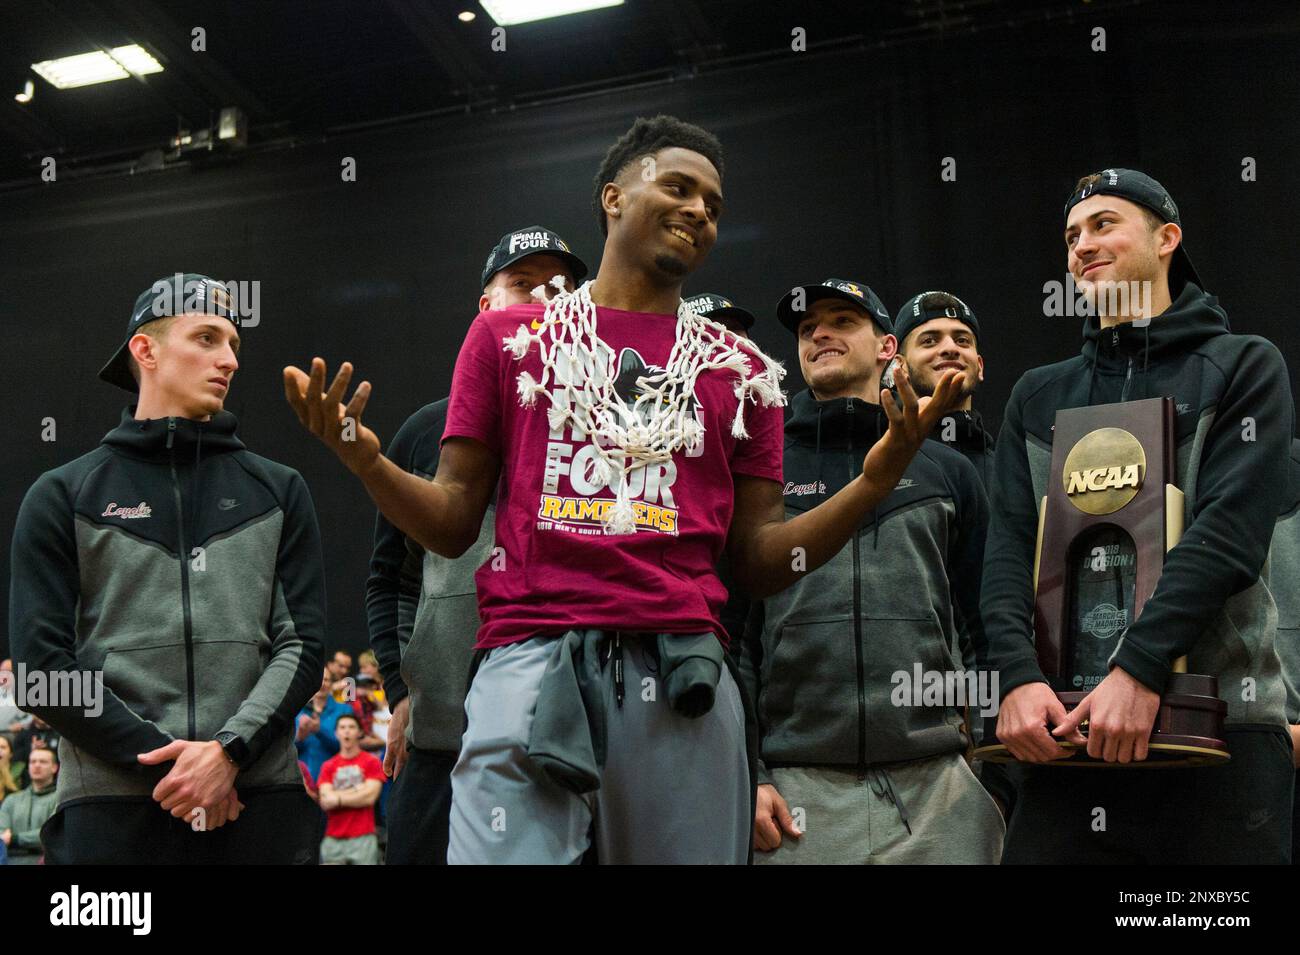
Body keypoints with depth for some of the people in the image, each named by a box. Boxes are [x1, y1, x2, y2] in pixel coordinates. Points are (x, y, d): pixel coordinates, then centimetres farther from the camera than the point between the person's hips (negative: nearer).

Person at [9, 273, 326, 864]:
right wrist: (163, 760, -10)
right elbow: (43, 662, -1)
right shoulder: (62, 497, 8)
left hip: (258, 803, 1)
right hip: (112, 807, -1)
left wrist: (230, 750, -11)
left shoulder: (277, 492, 12)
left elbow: (301, 645, 4)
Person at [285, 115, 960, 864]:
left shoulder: (742, 370, 15)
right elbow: (454, 523, 10)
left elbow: (759, 559, 11)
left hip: (681, 673, 2)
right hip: (532, 661, -1)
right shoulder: (508, 338, 12)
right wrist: (366, 460, -9)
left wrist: (876, 480, -2)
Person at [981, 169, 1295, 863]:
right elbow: (1010, 546, 5)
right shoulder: (1038, 396, 17)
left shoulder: (1244, 367, 7)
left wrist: (1138, 668, -20)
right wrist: (1017, 674, -12)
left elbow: (1231, 531, -8)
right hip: (1064, 724, 3)